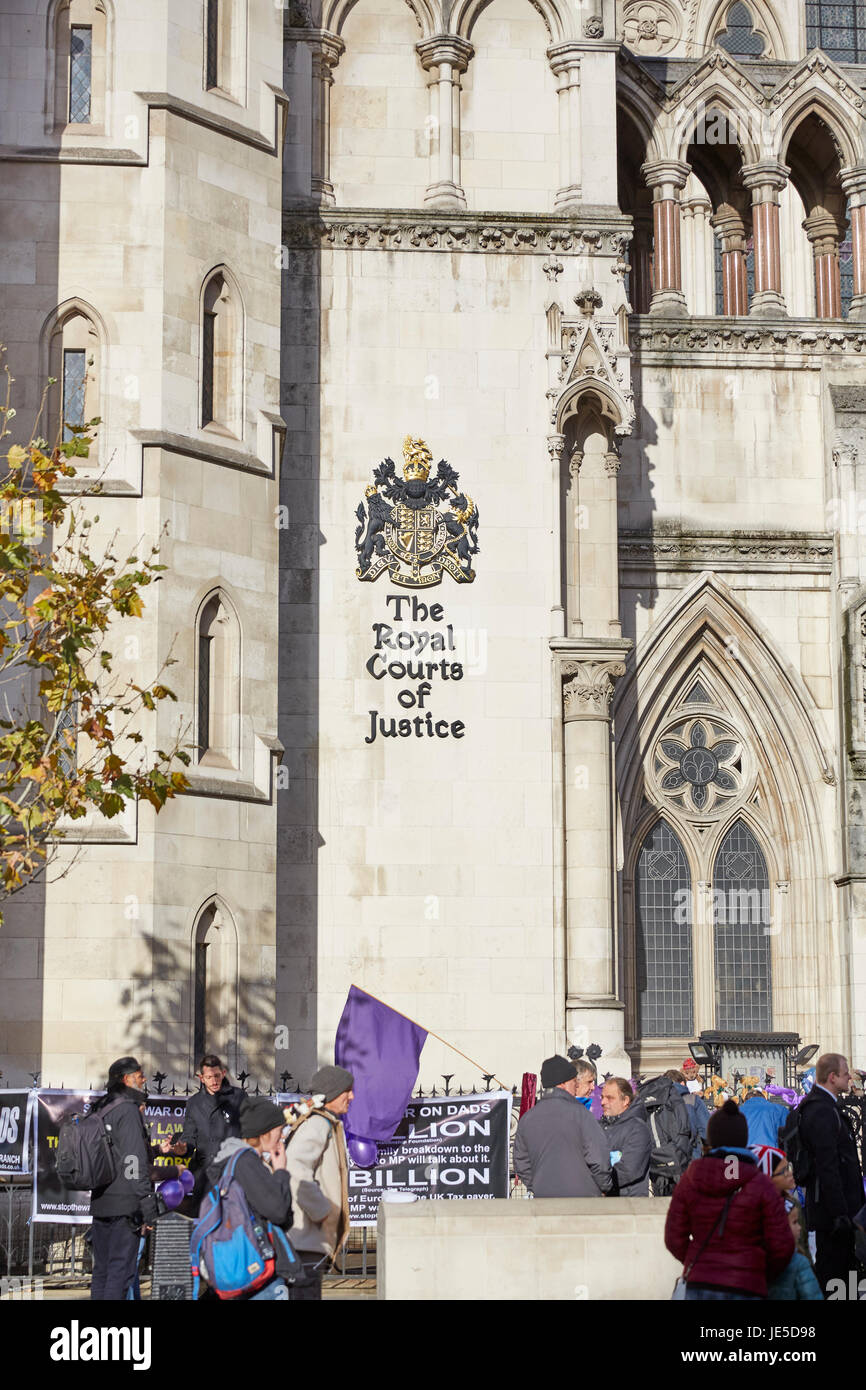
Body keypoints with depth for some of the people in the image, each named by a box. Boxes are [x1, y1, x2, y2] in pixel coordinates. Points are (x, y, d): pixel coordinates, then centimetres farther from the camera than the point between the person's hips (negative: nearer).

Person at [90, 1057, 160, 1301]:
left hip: (100, 1202, 9)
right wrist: (148, 1207, -16)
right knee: (121, 1270, -8)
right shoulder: (128, 1111, -11)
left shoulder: (101, 1110, 16)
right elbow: (135, 1162, -17)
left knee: (101, 1270, 12)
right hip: (124, 1203, -9)